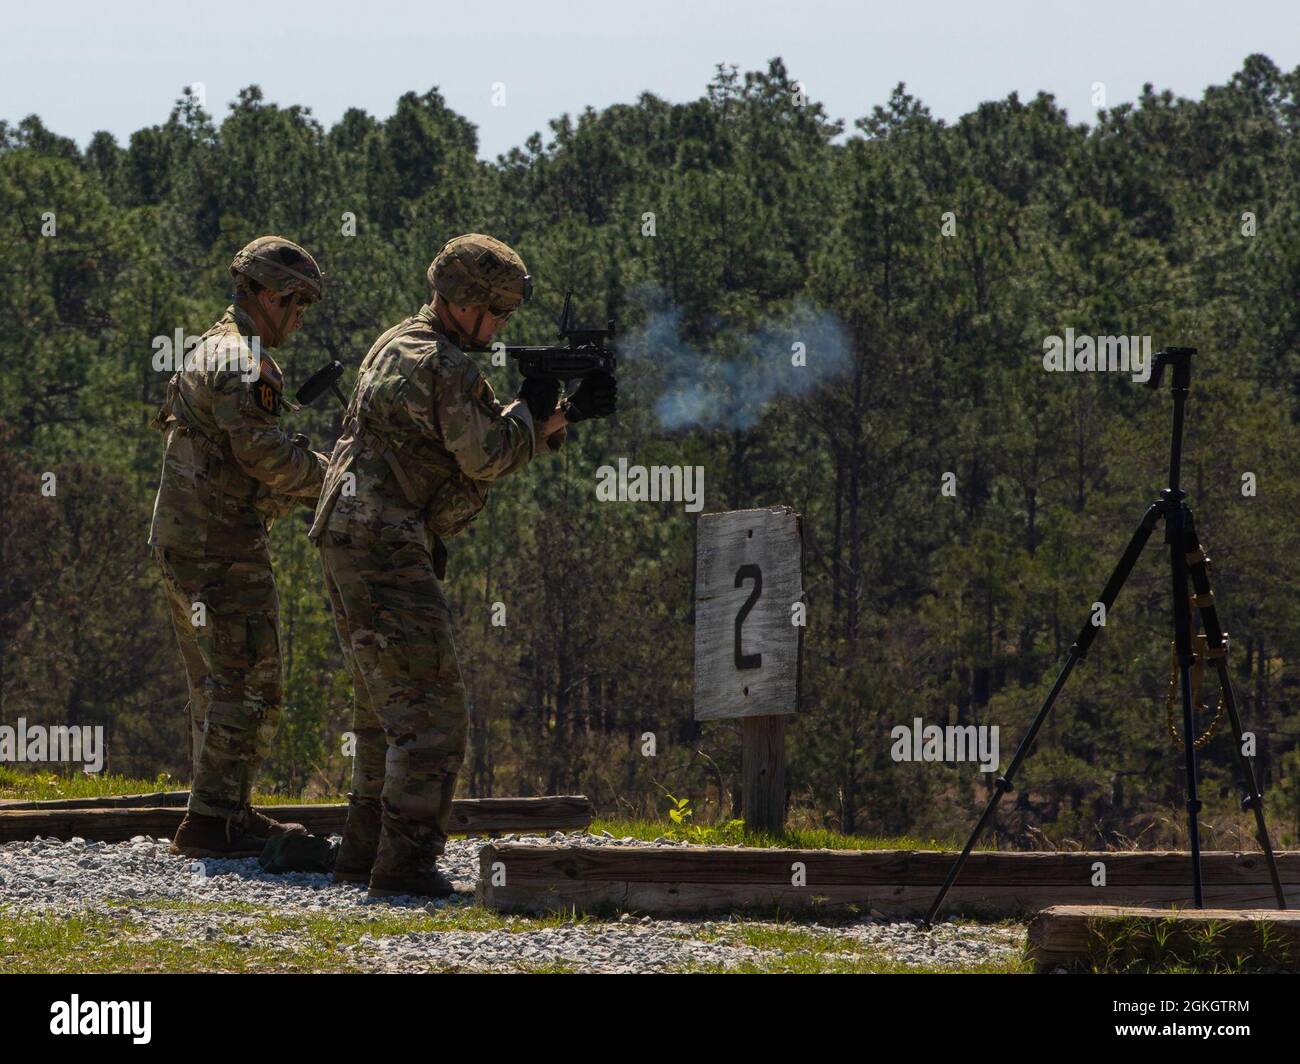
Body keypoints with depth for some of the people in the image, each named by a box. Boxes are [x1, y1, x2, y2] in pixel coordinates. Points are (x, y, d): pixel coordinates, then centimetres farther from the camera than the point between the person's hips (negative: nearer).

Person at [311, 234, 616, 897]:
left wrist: (568, 414, 10)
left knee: (387, 710, 19)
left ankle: (363, 854, 23)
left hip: (351, 544, 11)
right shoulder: (441, 367, -14)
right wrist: (531, 406, 4)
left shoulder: (403, 347, 19)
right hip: (386, 550, -11)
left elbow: (491, 446, 21)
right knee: (433, 714, -10)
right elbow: (490, 457, -13)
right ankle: (405, 863, -13)